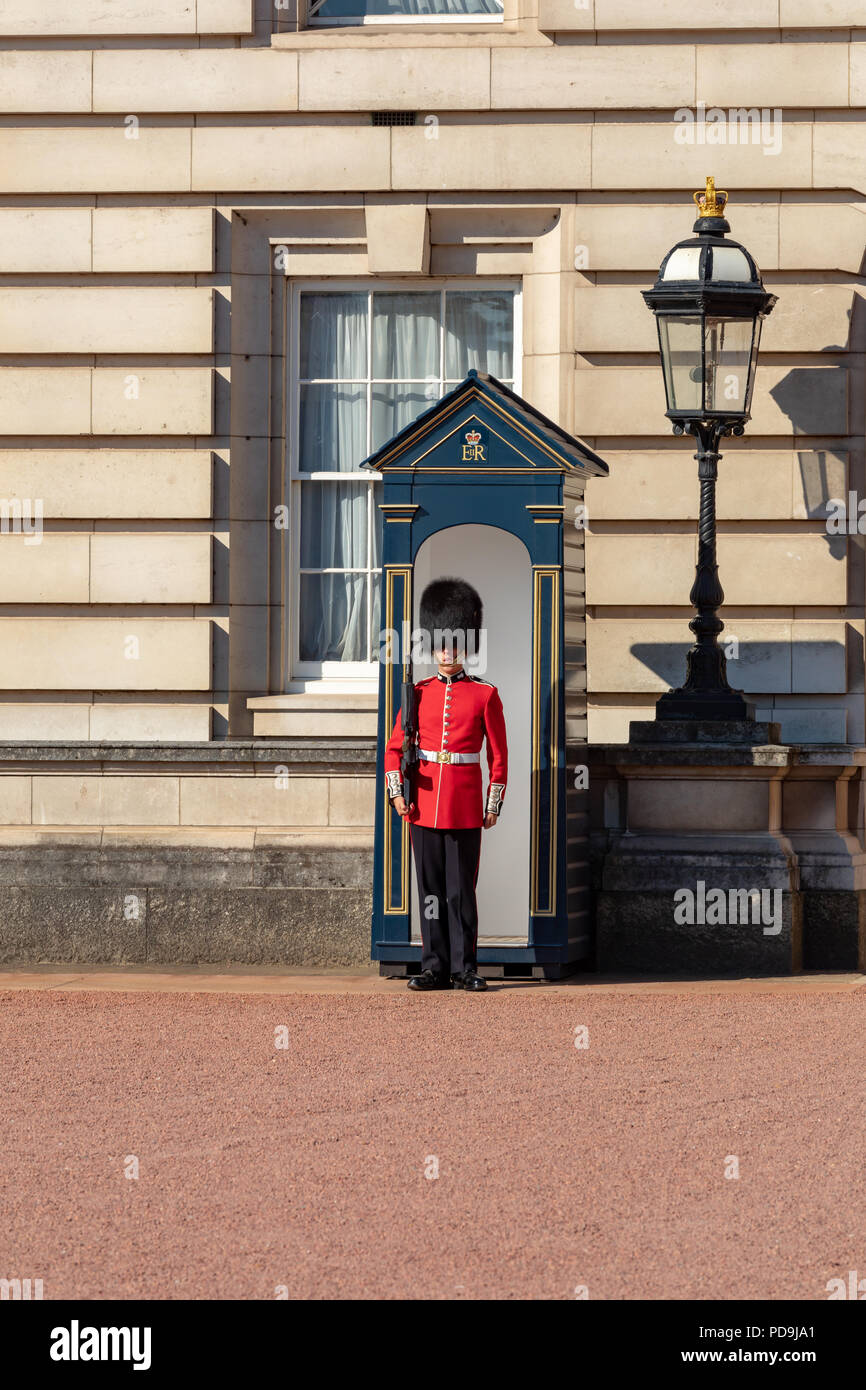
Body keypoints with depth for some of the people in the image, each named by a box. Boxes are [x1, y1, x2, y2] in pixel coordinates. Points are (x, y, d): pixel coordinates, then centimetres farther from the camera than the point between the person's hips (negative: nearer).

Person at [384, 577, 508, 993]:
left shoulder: (485, 695, 1)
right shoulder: (418, 693, 7)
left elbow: (499, 755, 3)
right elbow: (394, 747, 9)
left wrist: (493, 806, 0)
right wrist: (397, 792, -2)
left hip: (465, 806, -2)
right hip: (424, 802, 2)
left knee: (462, 888, 0)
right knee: (430, 887, 5)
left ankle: (465, 969, 6)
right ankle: (435, 968, 10)